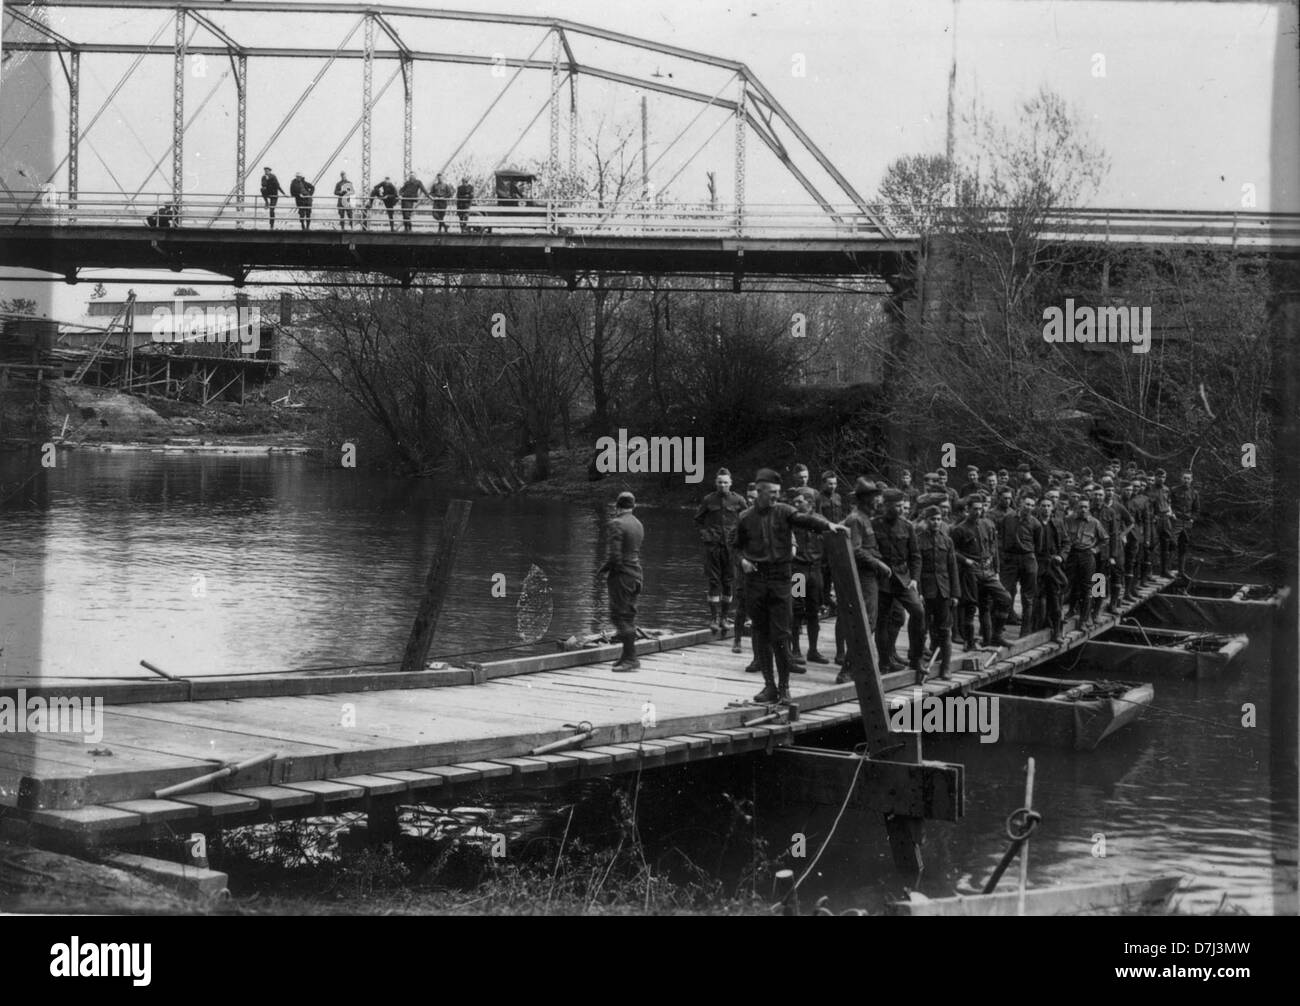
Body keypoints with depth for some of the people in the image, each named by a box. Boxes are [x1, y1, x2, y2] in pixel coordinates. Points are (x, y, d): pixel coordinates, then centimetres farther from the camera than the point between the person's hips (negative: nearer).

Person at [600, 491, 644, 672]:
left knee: (620, 616, -5)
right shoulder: (638, 524, 11)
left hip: (621, 575, -9)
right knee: (629, 617, 14)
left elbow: (614, 555, -21)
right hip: (636, 574, 9)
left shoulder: (616, 524, -15)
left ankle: (631, 658, -7)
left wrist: (604, 569, -5)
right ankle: (628, 656, 19)